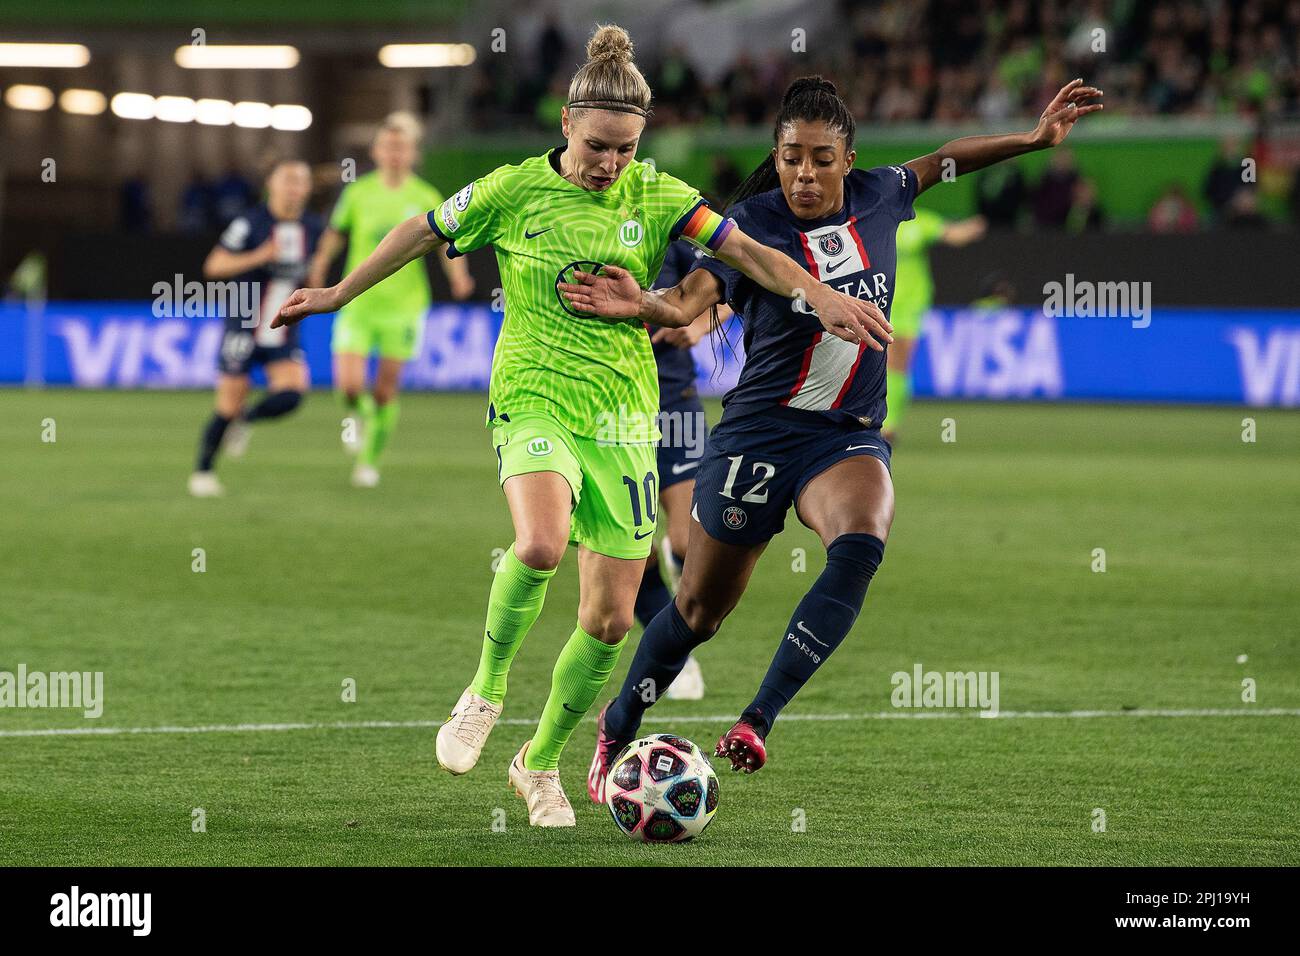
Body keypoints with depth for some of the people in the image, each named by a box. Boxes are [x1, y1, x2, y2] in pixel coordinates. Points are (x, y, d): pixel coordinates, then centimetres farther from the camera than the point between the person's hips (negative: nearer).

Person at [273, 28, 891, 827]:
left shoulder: (658, 197, 1)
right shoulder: (514, 190, -3)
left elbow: (746, 252, -4)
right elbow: (422, 234, 11)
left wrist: (821, 297, -20)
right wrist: (338, 294, 20)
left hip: (622, 414, 3)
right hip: (534, 400, -3)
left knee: (612, 617, 1)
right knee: (541, 544, -33)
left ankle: (540, 762, 23)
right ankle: (487, 688, -7)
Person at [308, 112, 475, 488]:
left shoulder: (426, 199, 0)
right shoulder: (358, 193, 2)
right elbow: (336, 233, 14)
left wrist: (458, 277, -15)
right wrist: (318, 271, 6)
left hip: (403, 305, 0)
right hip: (358, 302, 0)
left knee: (386, 390, 4)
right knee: (348, 385, -13)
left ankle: (369, 460, 22)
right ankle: (357, 415, 23)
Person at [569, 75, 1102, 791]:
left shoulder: (874, 199, 2)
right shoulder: (753, 222, -12)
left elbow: (942, 161, 22)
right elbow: (691, 299, -27)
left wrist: (1034, 139, 22)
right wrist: (642, 304, -48)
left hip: (850, 436, 3)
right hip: (758, 432, -2)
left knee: (860, 547, -31)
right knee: (701, 608, 7)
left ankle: (756, 722, -30)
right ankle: (617, 727, 34)